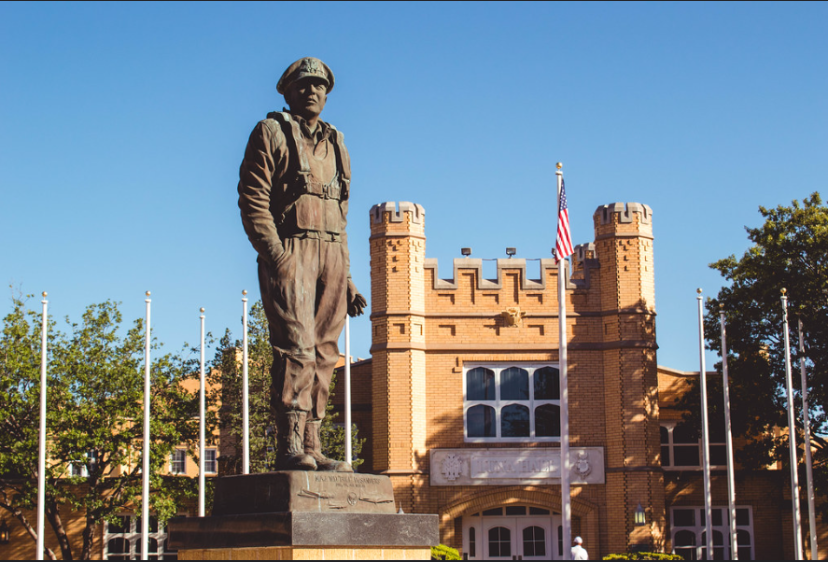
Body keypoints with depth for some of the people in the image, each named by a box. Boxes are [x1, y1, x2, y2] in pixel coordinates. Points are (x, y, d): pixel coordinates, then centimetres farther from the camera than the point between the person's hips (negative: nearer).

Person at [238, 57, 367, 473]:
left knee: (323, 353, 1)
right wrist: (275, 255, -18)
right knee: (296, 345, -15)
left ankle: (311, 448, 2)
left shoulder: (335, 145, 23)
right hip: (289, 254, -6)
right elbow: (252, 198, -5)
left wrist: (346, 279, 17)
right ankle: (289, 447, -18)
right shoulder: (270, 133, 5)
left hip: (332, 255, 6)